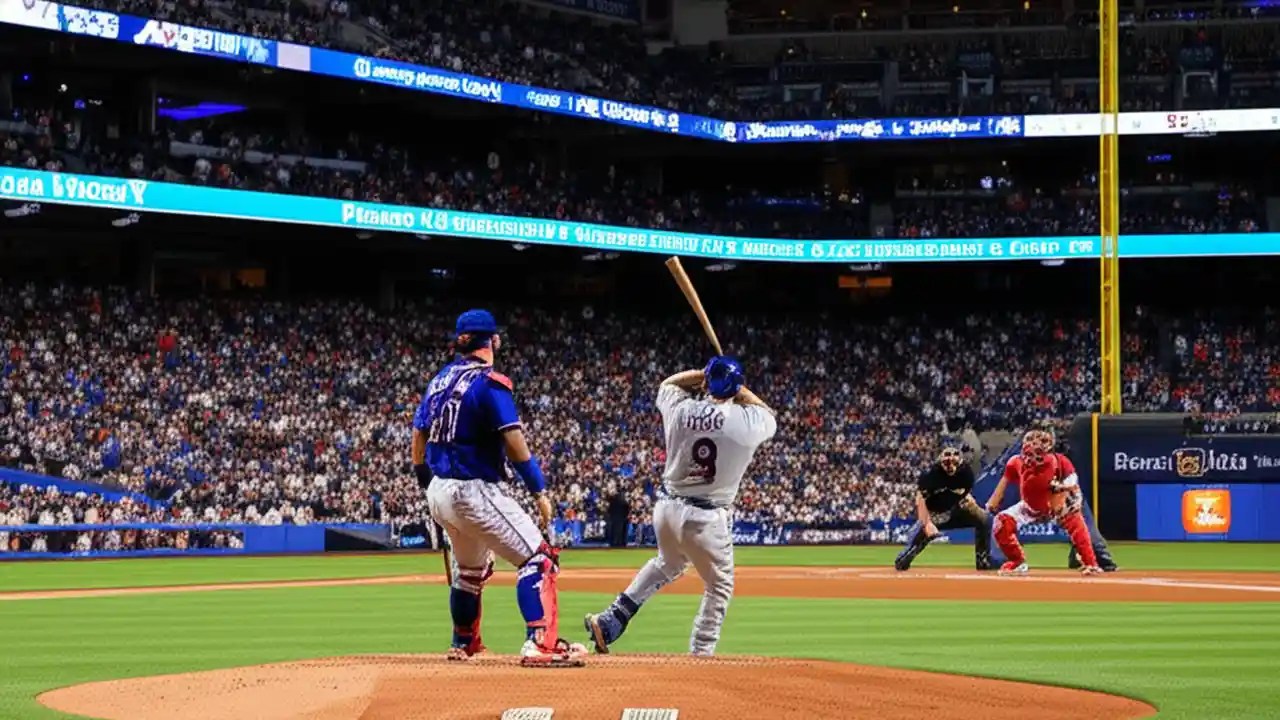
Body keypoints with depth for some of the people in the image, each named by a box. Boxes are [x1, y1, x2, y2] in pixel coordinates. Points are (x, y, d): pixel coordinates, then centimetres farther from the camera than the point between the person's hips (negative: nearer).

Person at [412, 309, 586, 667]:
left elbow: (418, 439, 17)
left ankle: (463, 644, 38)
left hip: (439, 491, 9)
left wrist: (429, 487, 25)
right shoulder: (489, 383, -12)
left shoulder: (439, 381, 12)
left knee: (470, 568, 29)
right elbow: (515, 443, -19)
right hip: (473, 491, -9)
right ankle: (540, 643, -25)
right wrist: (540, 491, -15)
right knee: (537, 558, -10)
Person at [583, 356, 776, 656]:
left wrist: (706, 374, 19)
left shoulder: (681, 409, -4)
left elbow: (668, 384, 21)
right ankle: (701, 655, 12)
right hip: (706, 518, -5)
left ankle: (610, 621, 25)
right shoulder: (746, 422, -12)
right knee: (719, 586, 15)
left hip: (667, 508, 5)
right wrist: (740, 391, 20)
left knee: (668, 565, 31)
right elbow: (769, 417, 15)